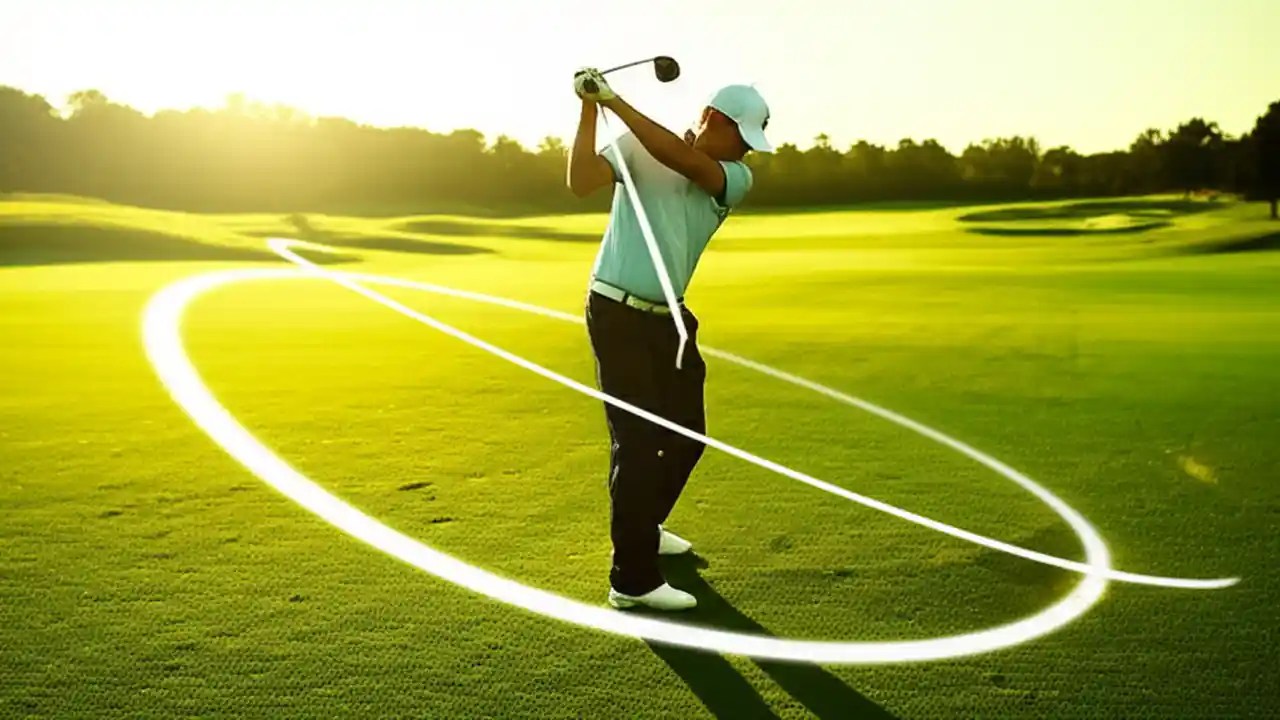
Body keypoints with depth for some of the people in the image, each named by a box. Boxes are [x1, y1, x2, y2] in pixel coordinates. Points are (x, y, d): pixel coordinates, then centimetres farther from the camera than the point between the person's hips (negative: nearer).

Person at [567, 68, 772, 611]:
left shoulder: (736, 179, 0)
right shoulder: (635, 147, -6)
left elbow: (682, 160, -19)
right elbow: (582, 182, -21)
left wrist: (615, 101, -22)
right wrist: (590, 109, -25)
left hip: (668, 319, 6)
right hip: (618, 315, -6)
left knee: (687, 435, 15)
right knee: (638, 441, -9)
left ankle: (643, 527, 39)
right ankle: (633, 579, -1)